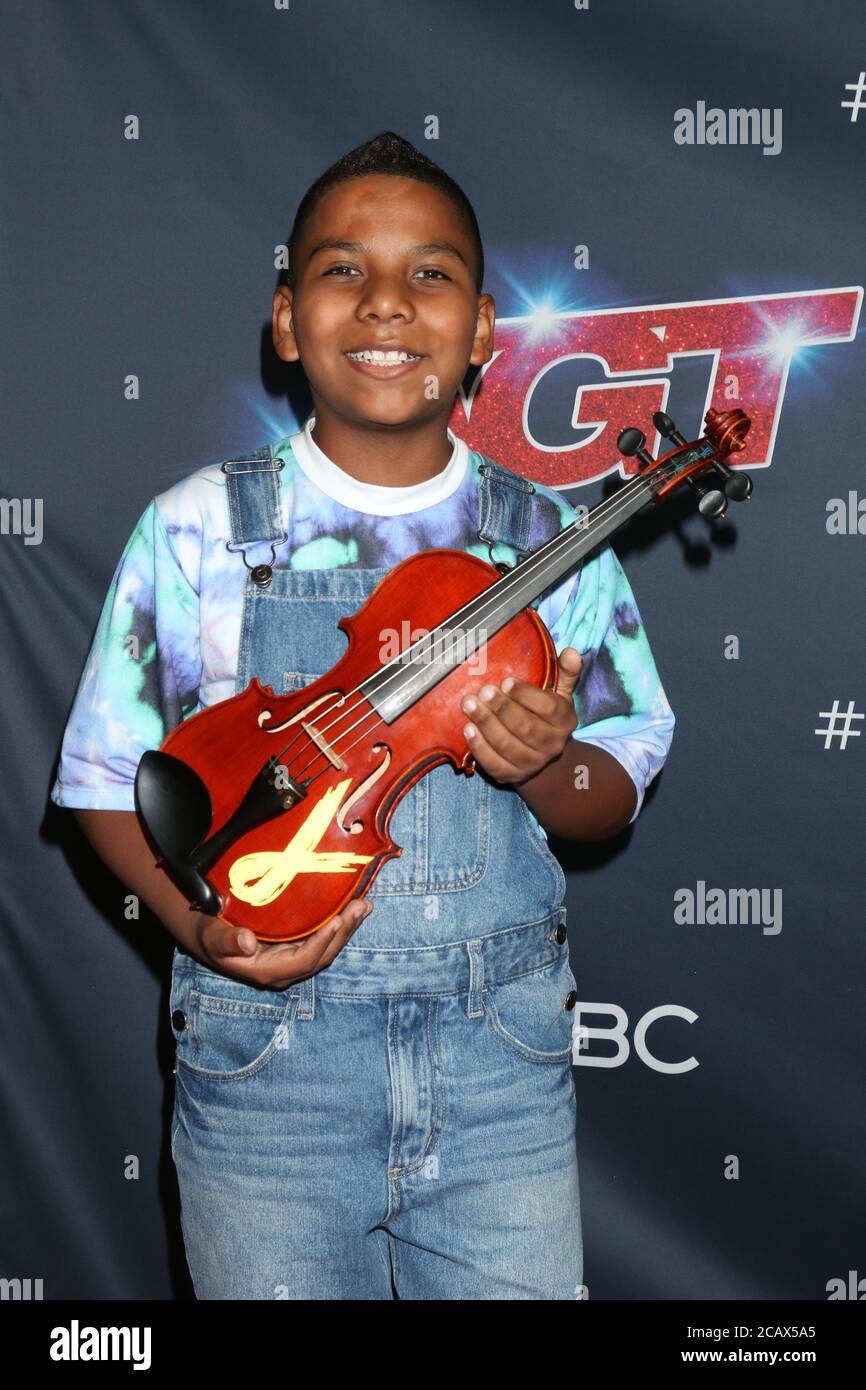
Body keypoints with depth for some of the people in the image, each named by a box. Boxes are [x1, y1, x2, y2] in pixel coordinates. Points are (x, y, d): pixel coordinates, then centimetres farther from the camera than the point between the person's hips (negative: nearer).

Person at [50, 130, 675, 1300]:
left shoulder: (551, 540, 2)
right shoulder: (196, 532, -2)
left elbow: (617, 800, 7)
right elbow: (112, 782, 3)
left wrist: (548, 766, -15)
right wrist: (205, 926, -14)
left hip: (502, 1055, 1)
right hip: (269, 1054, -1)